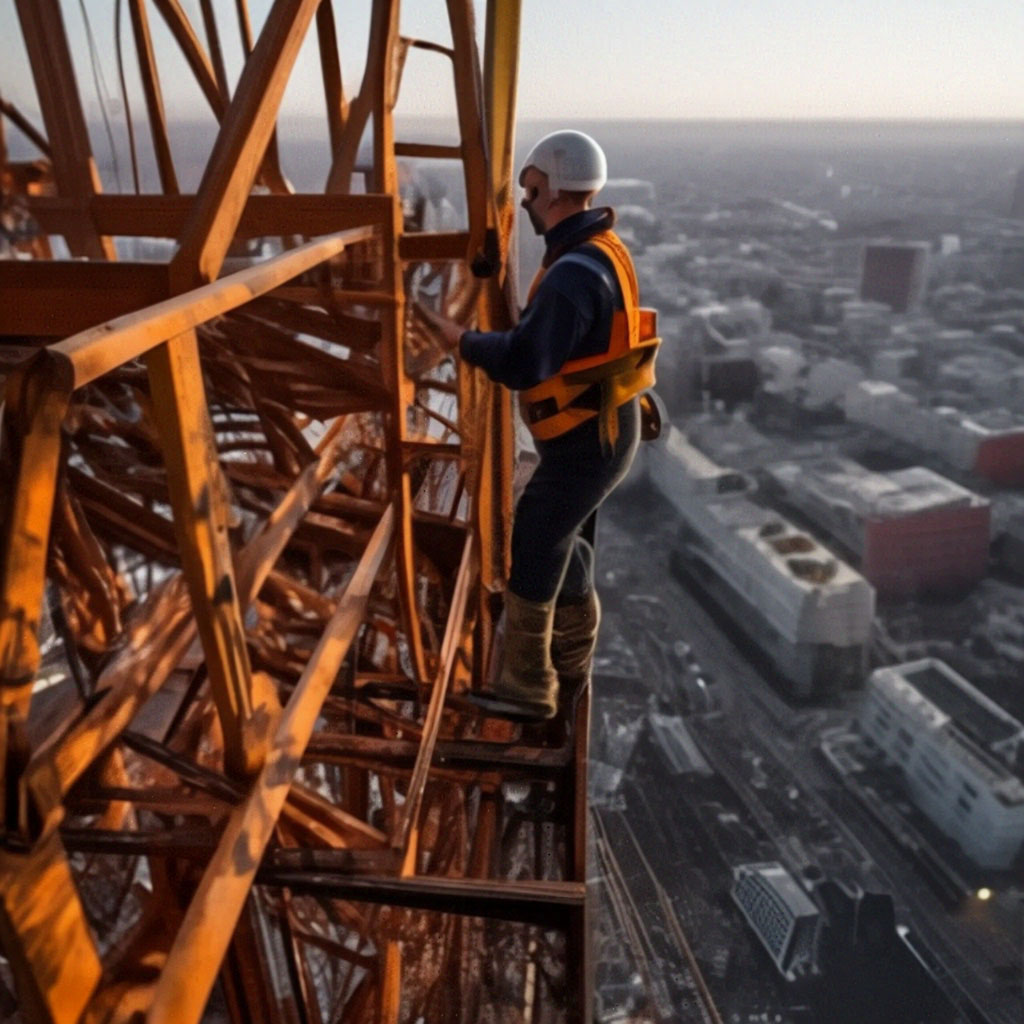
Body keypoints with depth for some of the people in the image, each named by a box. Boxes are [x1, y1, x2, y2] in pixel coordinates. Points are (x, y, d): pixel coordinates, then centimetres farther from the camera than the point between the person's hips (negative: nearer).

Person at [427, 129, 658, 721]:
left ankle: (528, 688, 16)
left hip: (587, 441, -10)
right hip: (600, 430, 10)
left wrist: (465, 341, -14)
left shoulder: (575, 271, -25)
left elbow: (524, 363, -29)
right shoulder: (600, 250, 8)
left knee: (533, 553, 0)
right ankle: (571, 666, 36)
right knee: (559, 541, 21)